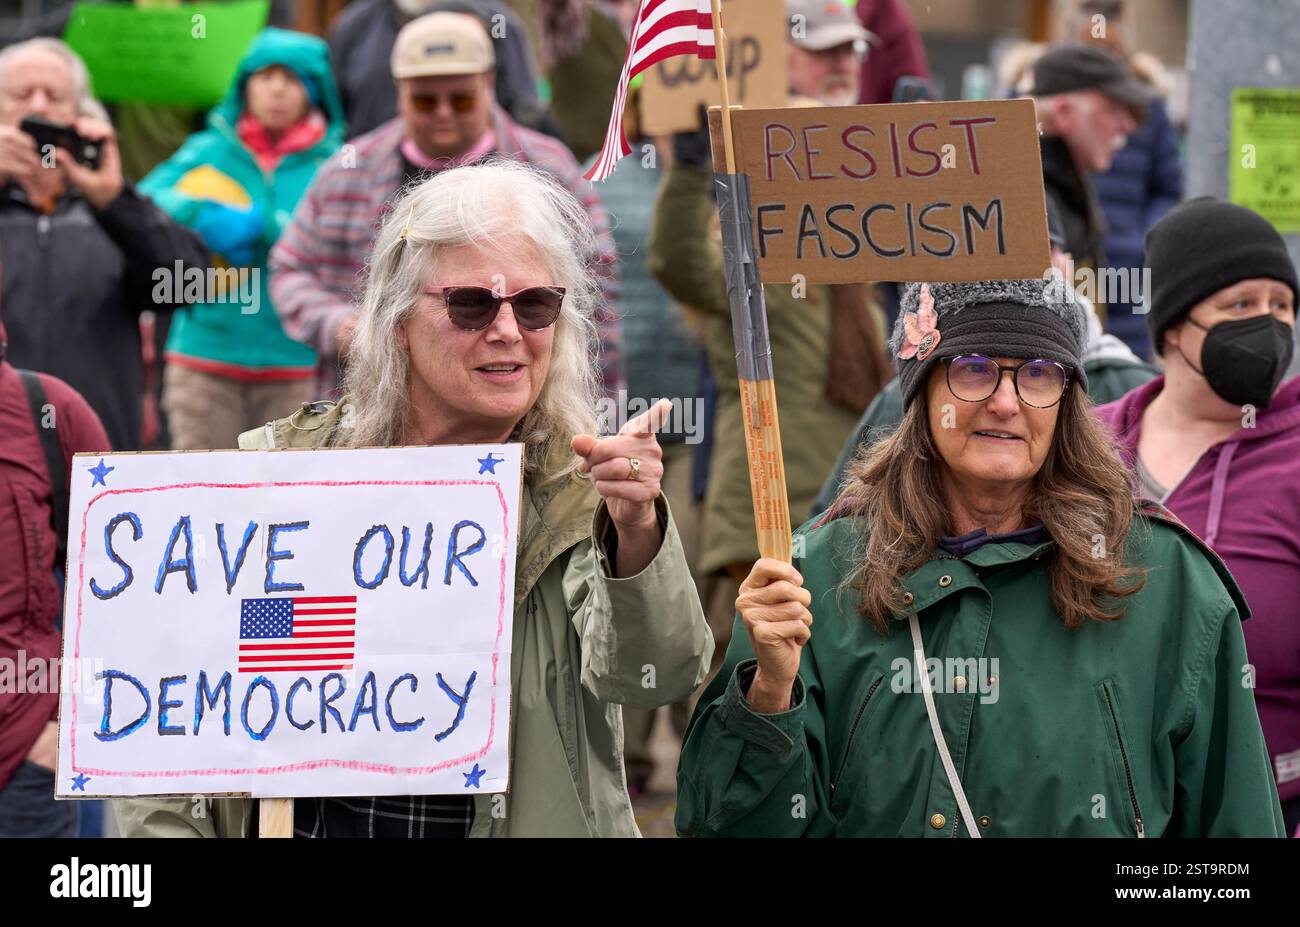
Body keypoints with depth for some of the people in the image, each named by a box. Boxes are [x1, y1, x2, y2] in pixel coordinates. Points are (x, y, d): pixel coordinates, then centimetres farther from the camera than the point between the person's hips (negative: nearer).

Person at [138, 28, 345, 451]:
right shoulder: (208, 151, 7)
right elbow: (144, 202, -3)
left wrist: (260, 224, -16)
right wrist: (204, 217, -18)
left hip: (295, 364, -1)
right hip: (206, 351, 1)